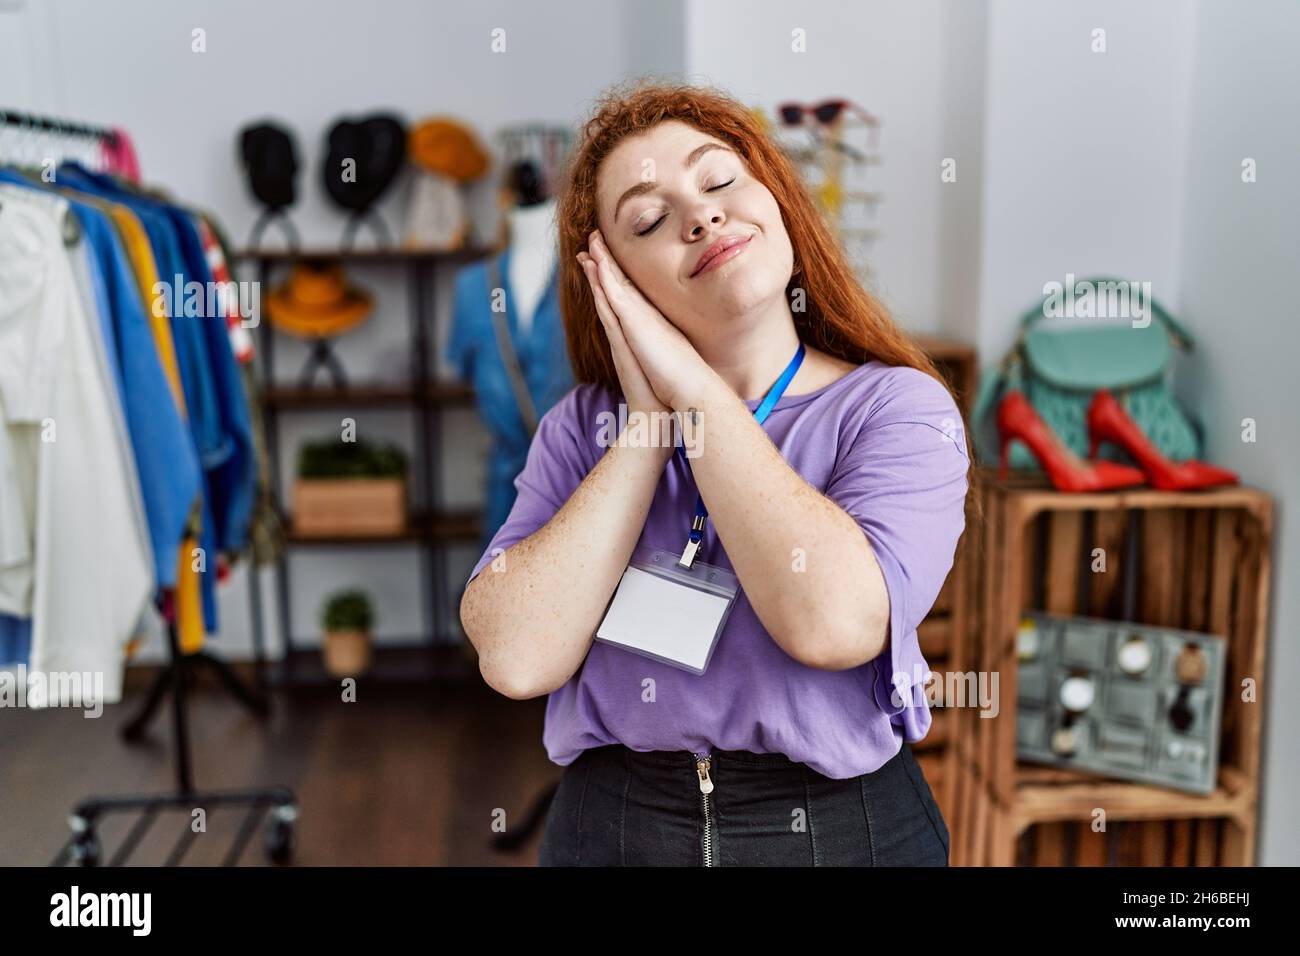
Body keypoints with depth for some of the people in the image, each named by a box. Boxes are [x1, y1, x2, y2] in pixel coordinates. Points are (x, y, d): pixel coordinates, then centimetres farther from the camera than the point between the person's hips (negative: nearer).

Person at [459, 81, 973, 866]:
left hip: (846, 827, -1)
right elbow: (516, 659, -14)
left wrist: (695, 387, -17)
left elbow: (834, 621, -25)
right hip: (609, 828, 2)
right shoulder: (582, 426, -1)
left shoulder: (901, 406, -8)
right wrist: (650, 424, -13)